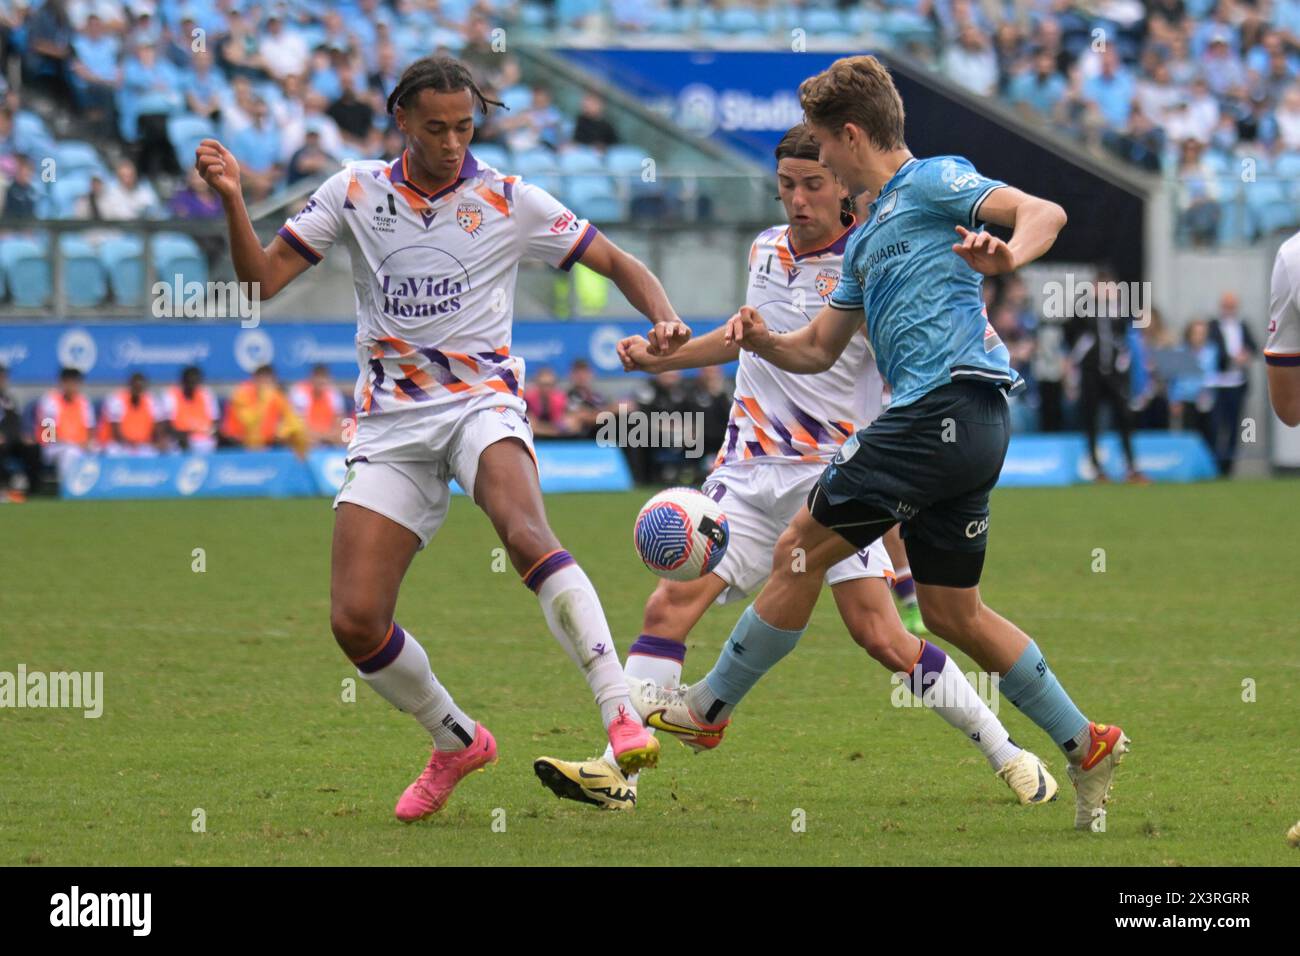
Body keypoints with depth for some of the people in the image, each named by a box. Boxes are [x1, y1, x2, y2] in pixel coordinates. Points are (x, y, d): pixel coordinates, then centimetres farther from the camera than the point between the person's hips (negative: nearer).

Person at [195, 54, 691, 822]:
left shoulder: (510, 202, 0)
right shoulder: (355, 193, 4)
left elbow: (616, 262, 6)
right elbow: (262, 278, 3)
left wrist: (665, 321, -13)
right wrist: (234, 201, -13)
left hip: (482, 404, -3)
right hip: (392, 426, 3)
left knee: (525, 532, -35)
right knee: (355, 620, -8)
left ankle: (621, 714, -40)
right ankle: (457, 742, 18)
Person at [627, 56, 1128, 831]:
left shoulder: (932, 181, 0)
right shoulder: (868, 238, 27)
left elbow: (1044, 213, -13)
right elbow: (818, 351, 28)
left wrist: (1006, 257, -34)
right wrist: (764, 342, 7)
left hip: (946, 403, -10)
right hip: (968, 427, 10)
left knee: (801, 550, -3)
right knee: (952, 612, 11)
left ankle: (709, 708, 8)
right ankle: (1087, 747, 13)